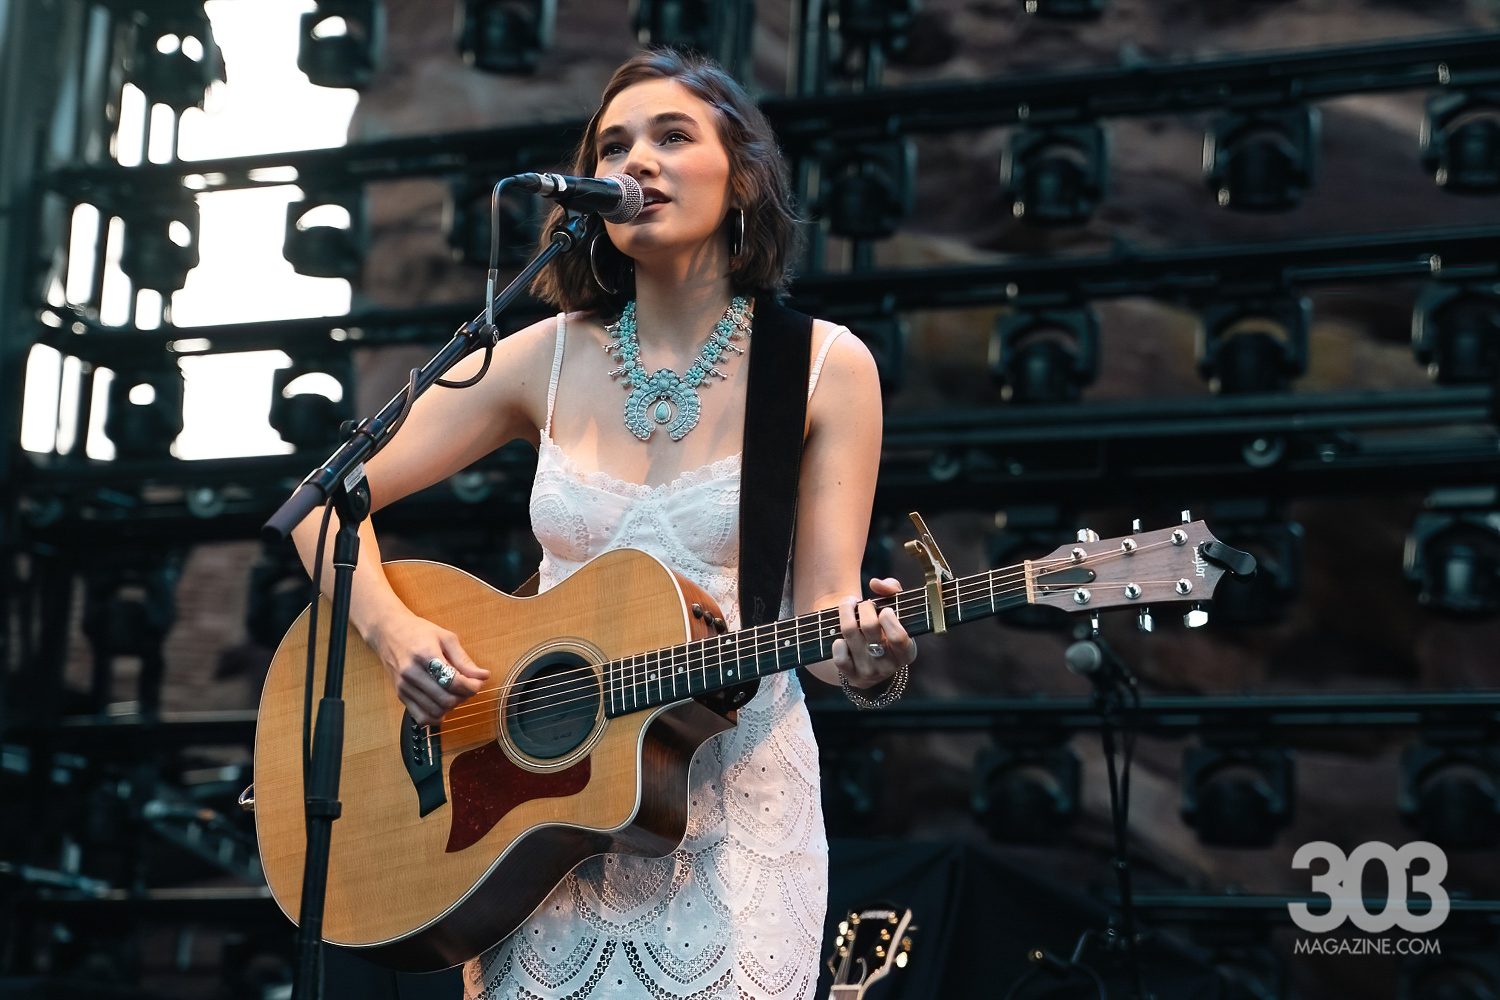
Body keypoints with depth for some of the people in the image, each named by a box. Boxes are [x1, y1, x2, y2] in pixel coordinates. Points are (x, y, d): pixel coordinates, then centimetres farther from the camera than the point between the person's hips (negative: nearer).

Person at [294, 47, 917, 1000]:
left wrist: (864, 659, -27)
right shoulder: (548, 359, 3)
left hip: (734, 789, -1)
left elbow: (820, 606, -4)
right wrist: (394, 628, -13)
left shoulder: (825, 368, -2)